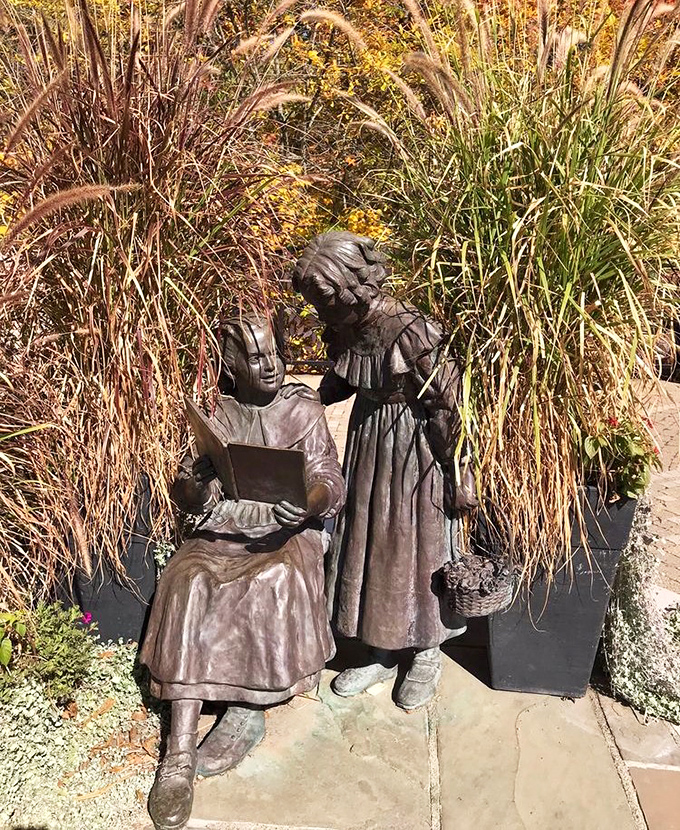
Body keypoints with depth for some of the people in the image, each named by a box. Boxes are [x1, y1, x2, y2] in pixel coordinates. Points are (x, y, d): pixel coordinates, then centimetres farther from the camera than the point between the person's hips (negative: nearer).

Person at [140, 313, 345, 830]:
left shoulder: (305, 410, 4)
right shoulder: (215, 416, 9)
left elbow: (332, 486, -2)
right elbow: (188, 493, 4)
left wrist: (308, 500, -26)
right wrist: (193, 491, -22)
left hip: (287, 531, -1)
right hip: (224, 532, 2)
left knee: (275, 579, -34)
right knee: (187, 583, -28)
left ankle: (248, 711, -13)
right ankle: (180, 754, -25)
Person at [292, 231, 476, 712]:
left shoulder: (413, 334, -27)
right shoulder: (345, 328, -5)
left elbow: (448, 405, -19)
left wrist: (458, 474, -14)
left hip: (414, 446, -7)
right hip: (368, 439, 7)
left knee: (417, 544, 8)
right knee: (367, 542, 14)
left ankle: (427, 655, 33)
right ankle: (383, 654, 35)